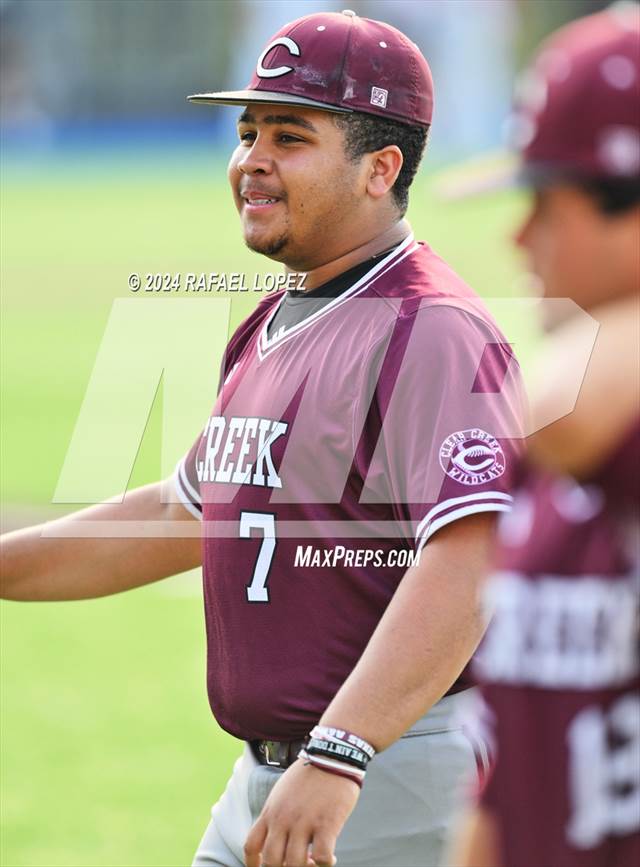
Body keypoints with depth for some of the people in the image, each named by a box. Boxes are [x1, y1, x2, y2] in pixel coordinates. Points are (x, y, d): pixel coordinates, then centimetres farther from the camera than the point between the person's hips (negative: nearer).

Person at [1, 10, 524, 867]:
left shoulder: (432, 335, -15)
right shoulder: (268, 330, 16)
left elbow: (470, 565, -28)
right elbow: (183, 517, 29)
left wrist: (337, 760, -37)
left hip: (395, 790, -10)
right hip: (261, 787, 10)